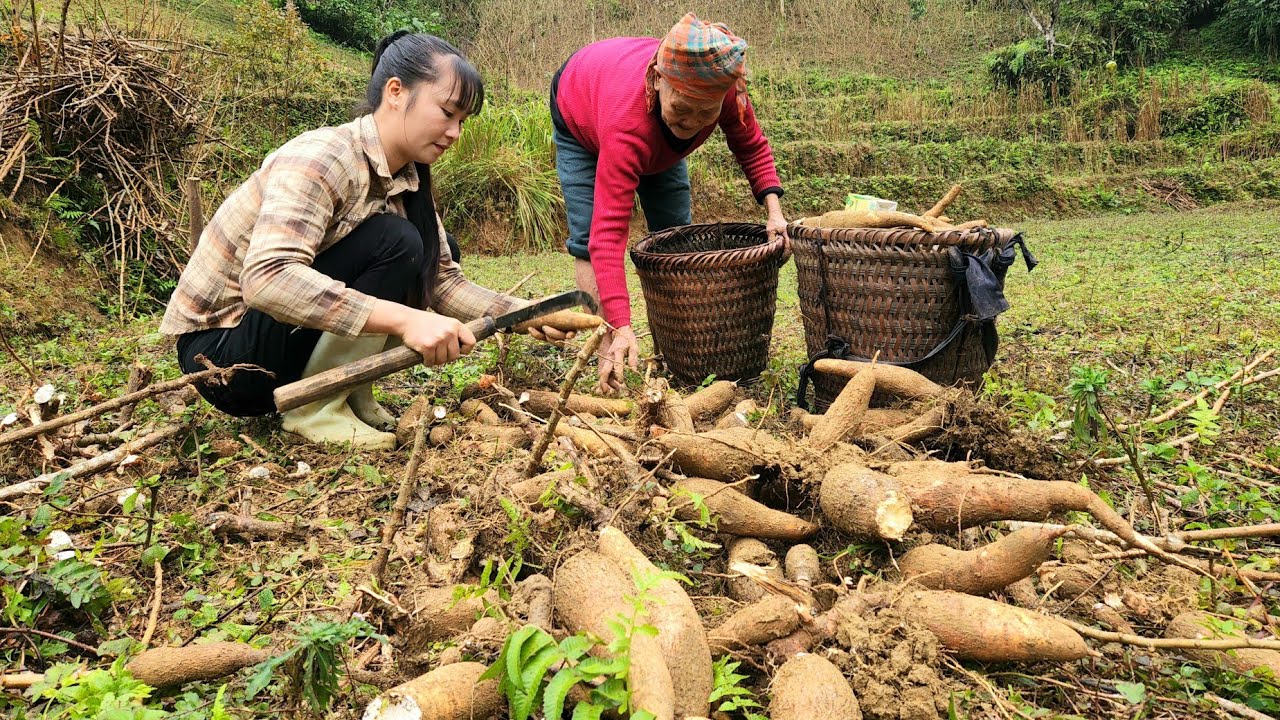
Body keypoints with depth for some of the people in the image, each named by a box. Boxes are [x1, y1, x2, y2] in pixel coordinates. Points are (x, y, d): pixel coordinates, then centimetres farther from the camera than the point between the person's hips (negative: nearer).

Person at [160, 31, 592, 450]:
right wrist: (404, 318, -44)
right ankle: (316, 408, -13)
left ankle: (349, 395, 2)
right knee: (394, 244, -24)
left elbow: (441, 278, -1)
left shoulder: (408, 176, 1)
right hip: (219, 349, -8)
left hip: (292, 341, 8)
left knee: (435, 250, 2)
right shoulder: (321, 158, -24)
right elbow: (266, 280, -38)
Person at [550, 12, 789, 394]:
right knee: (589, 235, -19)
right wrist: (622, 329, -61)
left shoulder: (724, 87, -37)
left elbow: (752, 147, -15)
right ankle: (608, 348, -14)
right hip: (580, 119, -4)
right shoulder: (628, 124, -51)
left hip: (655, 133, 5)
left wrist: (773, 210, -32)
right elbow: (609, 233, -54)